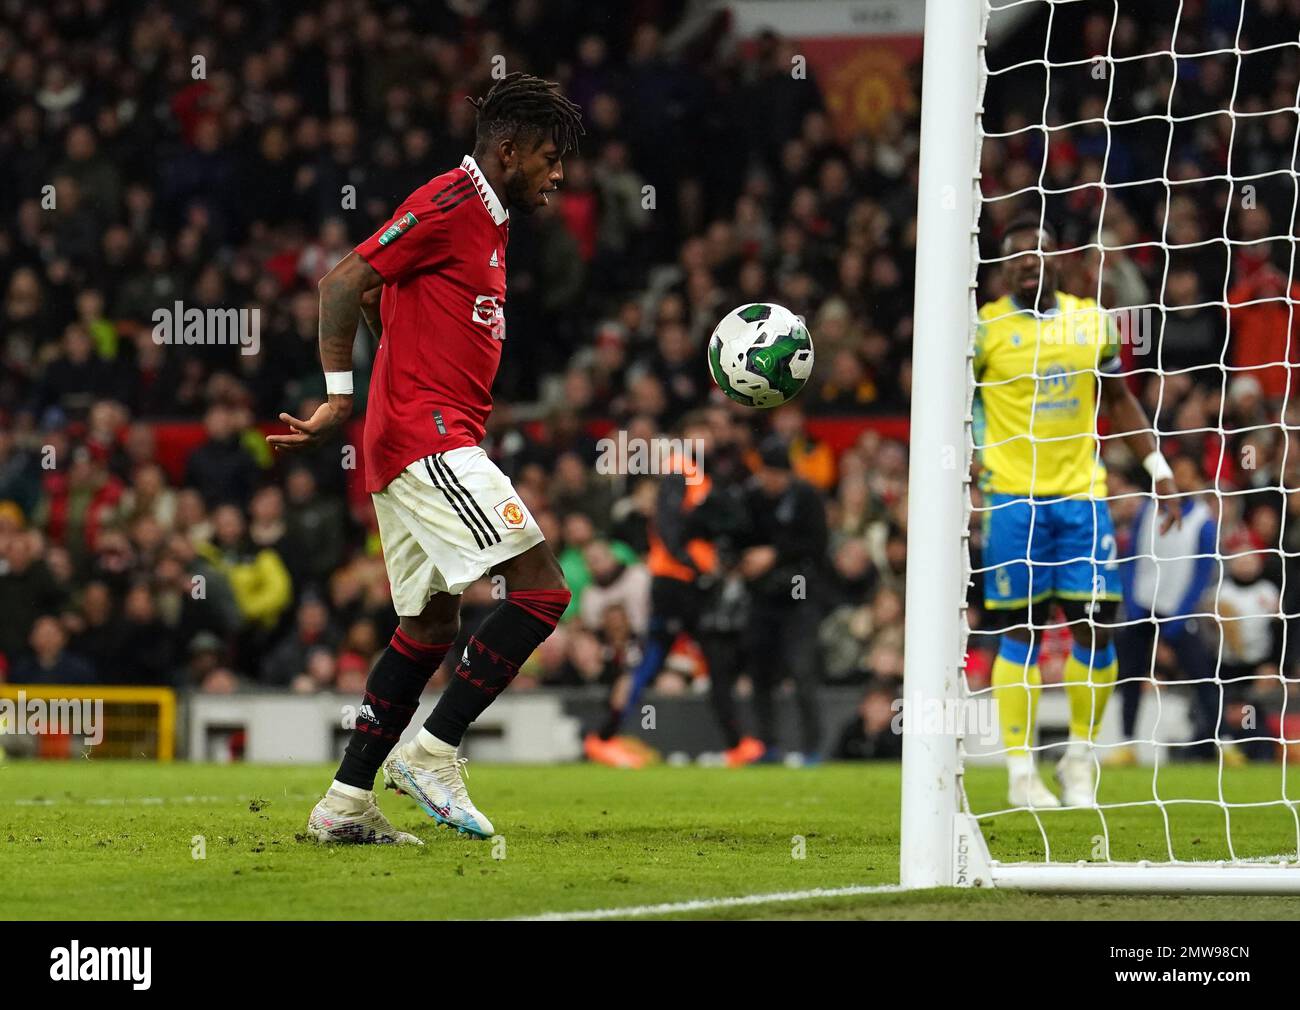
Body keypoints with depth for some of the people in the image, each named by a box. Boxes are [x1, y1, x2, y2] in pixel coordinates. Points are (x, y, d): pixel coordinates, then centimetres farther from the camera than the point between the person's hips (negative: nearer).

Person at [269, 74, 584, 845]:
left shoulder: (484, 221, 19)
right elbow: (344, 284, -17)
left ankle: (347, 802, 12)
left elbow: (379, 299, 29)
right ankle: (433, 752, -11)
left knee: (431, 625, 12)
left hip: (419, 448, 11)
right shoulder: (450, 204, -11)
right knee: (542, 588, -14)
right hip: (430, 439, -11)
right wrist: (340, 397, -22)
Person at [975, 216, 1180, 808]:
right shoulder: (984, 328, -1)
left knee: (1096, 627, -1)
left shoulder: (1091, 321, 10)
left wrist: (1158, 468, 14)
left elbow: (1118, 399, 20)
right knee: (1022, 632, -2)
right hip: (1014, 498, -3)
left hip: (1082, 494, 3)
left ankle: (1080, 760, 14)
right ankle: (1021, 772, 5)